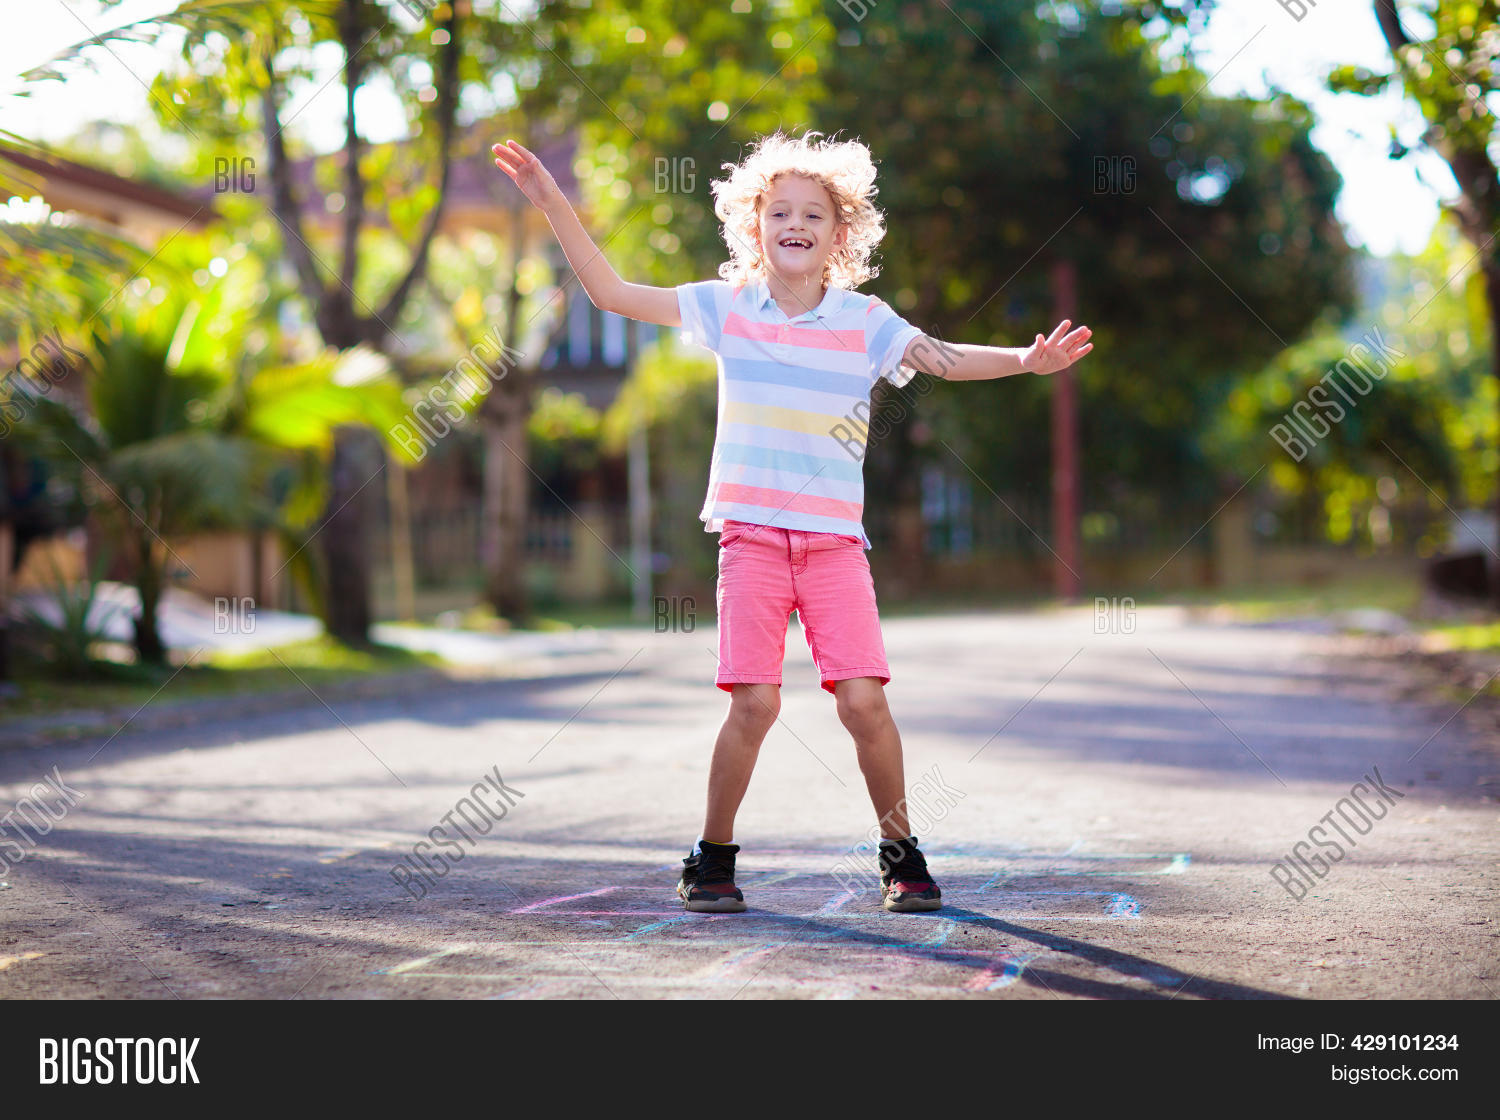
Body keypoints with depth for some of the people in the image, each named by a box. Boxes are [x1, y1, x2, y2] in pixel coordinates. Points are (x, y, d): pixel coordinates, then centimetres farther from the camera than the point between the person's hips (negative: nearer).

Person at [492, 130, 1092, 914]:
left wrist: (1025, 360, -23)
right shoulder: (726, 307, 6)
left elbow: (943, 358, -5)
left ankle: (900, 854, 10)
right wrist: (553, 203, 3)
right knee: (754, 702, -9)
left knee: (863, 698, -9)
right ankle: (713, 858, 10)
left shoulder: (865, 322, 6)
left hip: (835, 540, 1)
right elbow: (610, 292, 7)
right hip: (750, 533, 0)